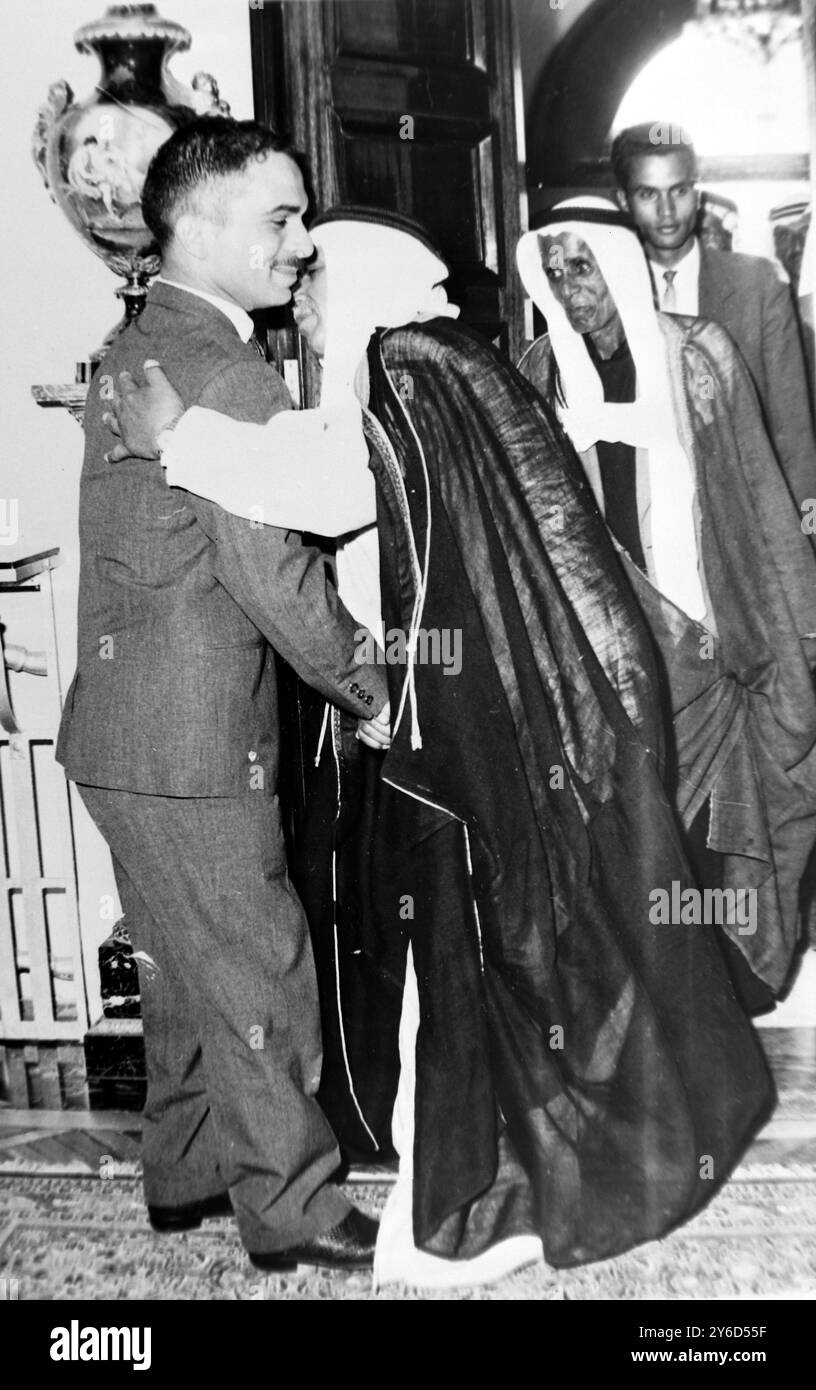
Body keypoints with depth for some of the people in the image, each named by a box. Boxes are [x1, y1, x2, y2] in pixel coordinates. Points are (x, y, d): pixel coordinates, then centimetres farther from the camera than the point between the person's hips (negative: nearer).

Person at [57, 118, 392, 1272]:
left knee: (184, 967, 21)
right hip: (194, 744, -10)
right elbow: (277, 581, -22)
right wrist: (373, 693, -8)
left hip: (122, 727, 10)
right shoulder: (232, 379, -18)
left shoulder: (134, 352, 12)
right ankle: (293, 1210, 22)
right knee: (259, 976, 5)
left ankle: (184, 1174, 37)